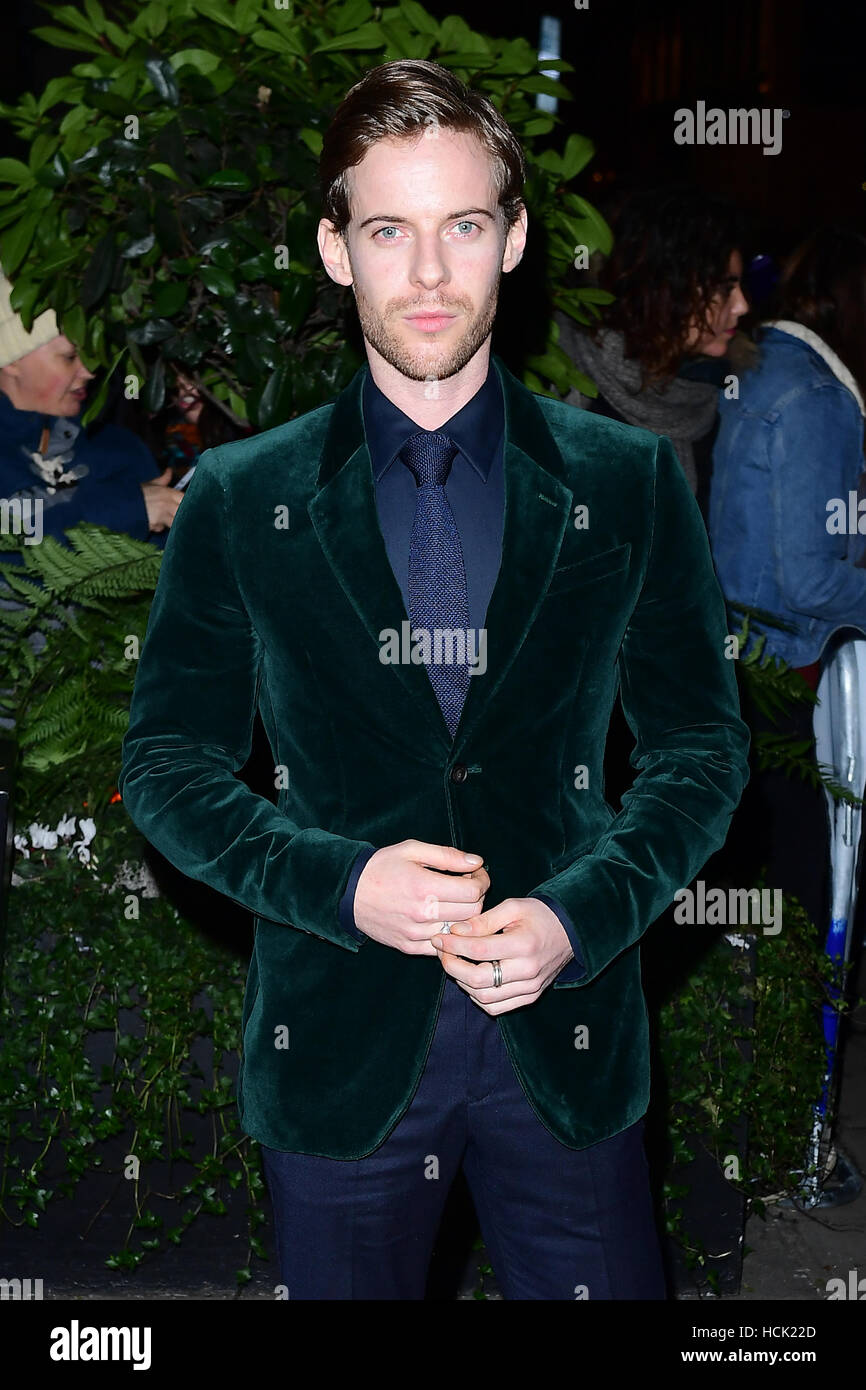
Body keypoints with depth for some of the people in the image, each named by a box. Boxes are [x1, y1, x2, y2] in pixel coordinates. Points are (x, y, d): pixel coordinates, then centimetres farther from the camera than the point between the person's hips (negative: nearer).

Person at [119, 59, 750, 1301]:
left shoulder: (630, 483, 1)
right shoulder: (239, 499, 1)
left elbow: (702, 742, 4)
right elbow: (169, 760, 2)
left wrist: (581, 911, -13)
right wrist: (339, 882, -15)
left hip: (567, 1039, 0)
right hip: (336, 1047, 0)